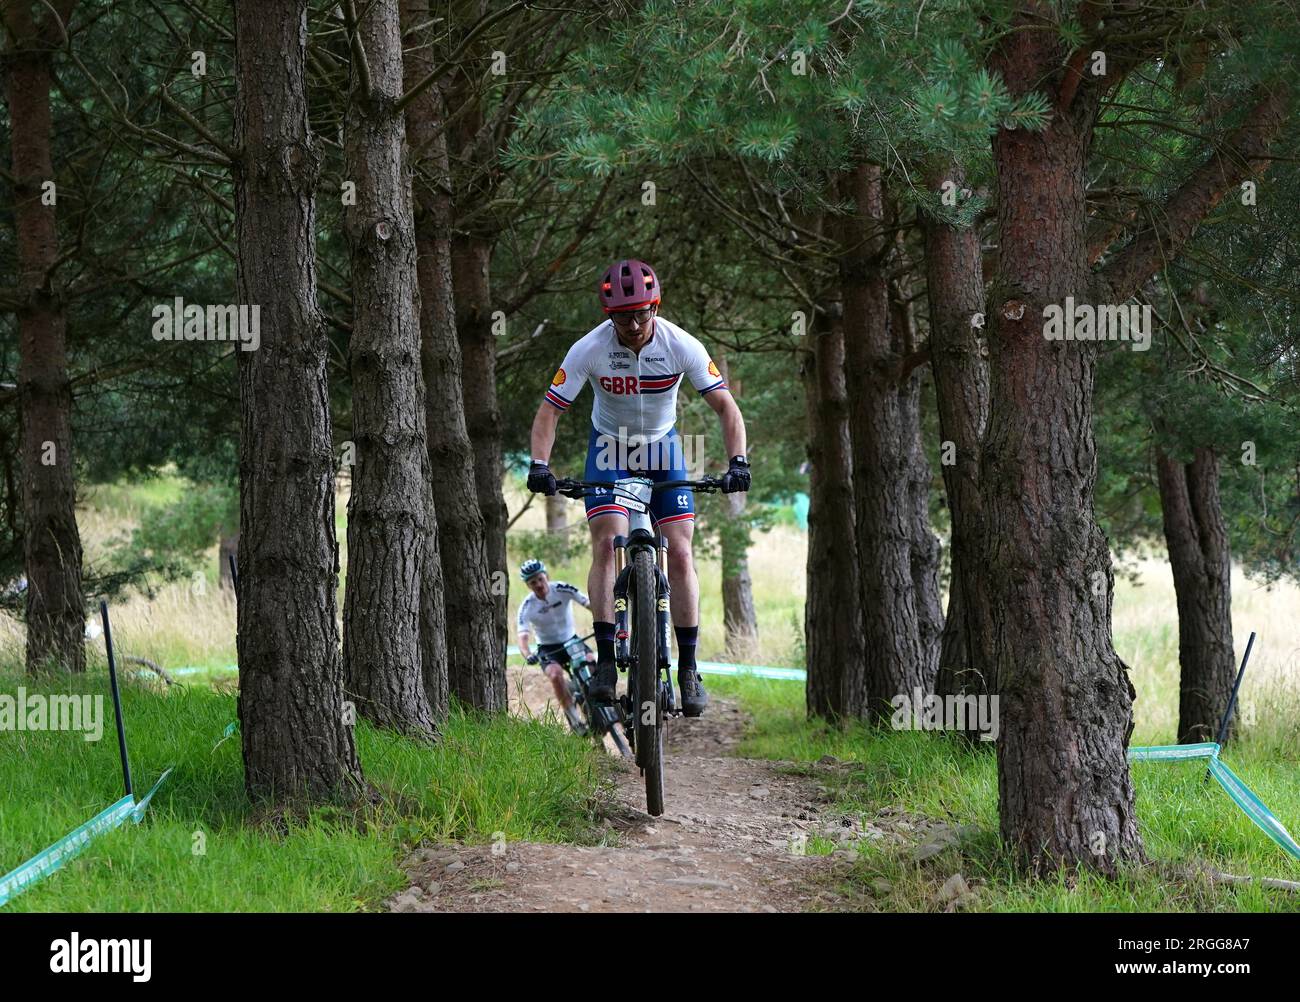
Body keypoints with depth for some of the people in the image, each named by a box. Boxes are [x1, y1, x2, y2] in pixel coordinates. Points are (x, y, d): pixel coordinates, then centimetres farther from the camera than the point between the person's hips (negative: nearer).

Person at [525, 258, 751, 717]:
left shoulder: (682, 346, -22)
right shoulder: (589, 349, -23)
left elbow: (726, 407, -18)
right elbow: (549, 410, -18)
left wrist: (737, 461, -33)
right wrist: (539, 463, -34)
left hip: (663, 449, 1)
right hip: (609, 448, -1)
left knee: (680, 554, -10)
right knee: (606, 545, -19)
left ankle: (688, 670, -5)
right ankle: (605, 662, -17)